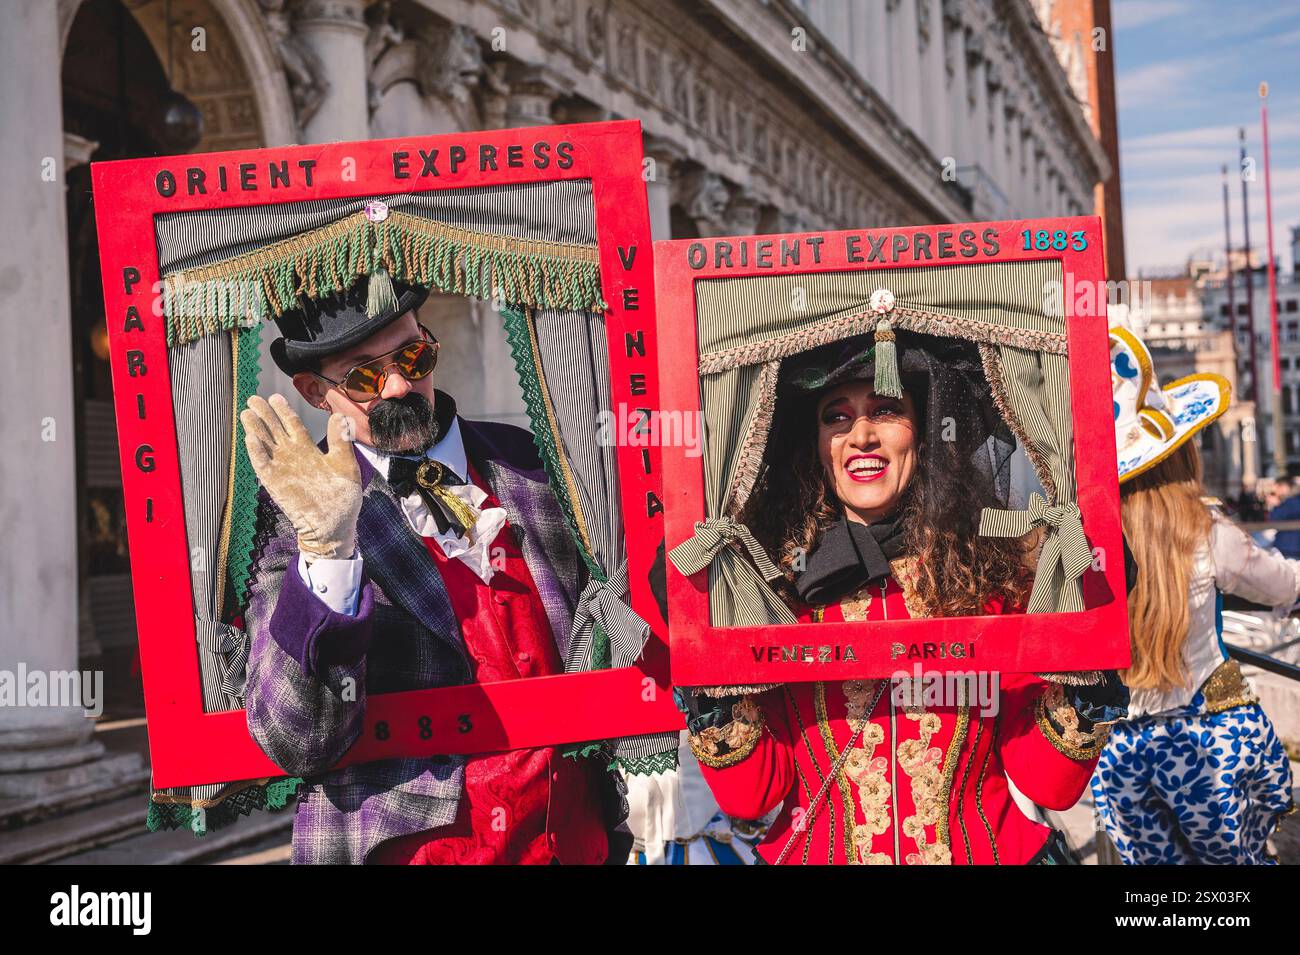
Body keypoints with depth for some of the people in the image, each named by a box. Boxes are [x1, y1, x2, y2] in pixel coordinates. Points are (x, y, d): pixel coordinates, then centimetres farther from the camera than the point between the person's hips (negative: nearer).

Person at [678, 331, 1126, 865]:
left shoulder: (994, 566, 0)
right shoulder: (767, 574, -2)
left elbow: (1048, 786, 0)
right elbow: (749, 797, -3)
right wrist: (712, 691, -15)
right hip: (821, 853, 0)